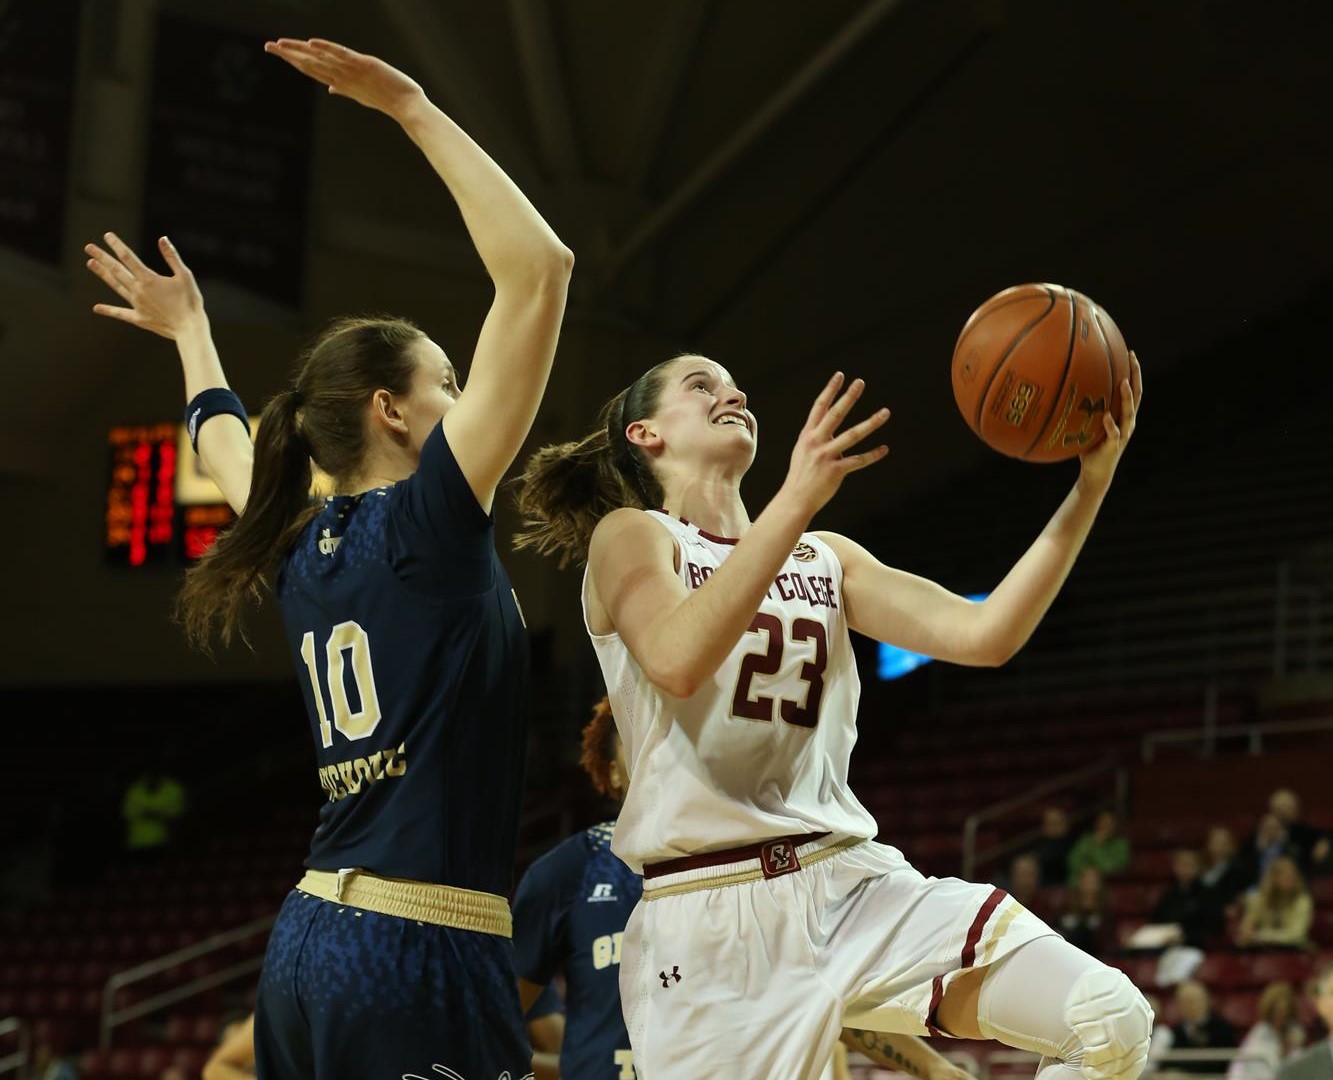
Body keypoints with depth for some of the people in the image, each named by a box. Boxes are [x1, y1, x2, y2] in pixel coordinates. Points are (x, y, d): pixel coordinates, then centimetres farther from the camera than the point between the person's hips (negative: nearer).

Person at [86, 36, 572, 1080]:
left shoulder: (304, 552, 12)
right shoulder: (429, 522, -7)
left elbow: (229, 449, 38)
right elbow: (539, 268, -12)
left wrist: (190, 334, 53)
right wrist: (415, 110, -6)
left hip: (307, 944, 9)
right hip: (422, 957, -9)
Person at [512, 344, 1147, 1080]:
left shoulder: (826, 557, 18)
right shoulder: (630, 536, 3)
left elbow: (984, 634, 6)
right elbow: (677, 662, -20)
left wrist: (1092, 485, -3)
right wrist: (797, 498, -27)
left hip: (849, 884, 5)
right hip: (706, 918, -5)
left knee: (1110, 1021, -13)